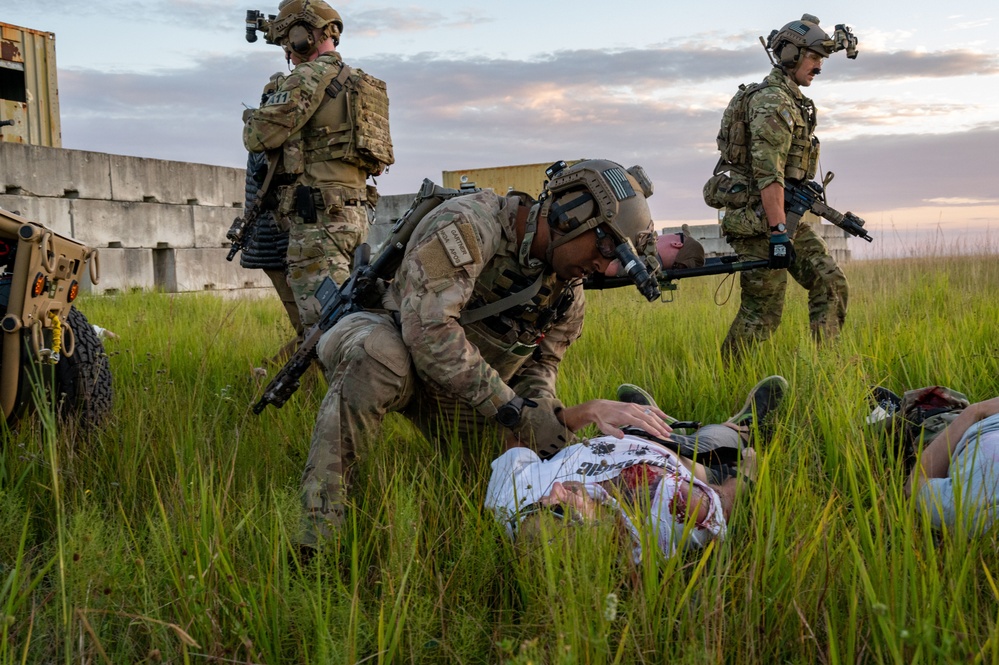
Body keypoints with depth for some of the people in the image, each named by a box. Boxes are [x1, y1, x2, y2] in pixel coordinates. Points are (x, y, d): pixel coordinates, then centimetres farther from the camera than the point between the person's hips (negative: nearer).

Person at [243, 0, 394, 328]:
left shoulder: (310, 76, -7)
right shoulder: (355, 82, 22)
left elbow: (260, 137, -10)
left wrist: (252, 119, 13)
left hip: (318, 216, -9)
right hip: (354, 213, 10)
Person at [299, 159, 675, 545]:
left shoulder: (569, 291, -1)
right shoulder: (466, 227, -27)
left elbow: (538, 368, 1)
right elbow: (429, 330, -37)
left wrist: (567, 418, -22)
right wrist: (508, 407, -38)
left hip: (467, 401, 7)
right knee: (379, 352, -42)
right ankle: (319, 534, -35)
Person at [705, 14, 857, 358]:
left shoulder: (792, 101, 19)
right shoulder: (771, 100, -14)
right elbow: (768, 172, -23)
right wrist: (779, 231, -28)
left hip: (787, 217, 10)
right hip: (760, 220, -10)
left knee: (831, 285, 2)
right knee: (762, 313, -4)